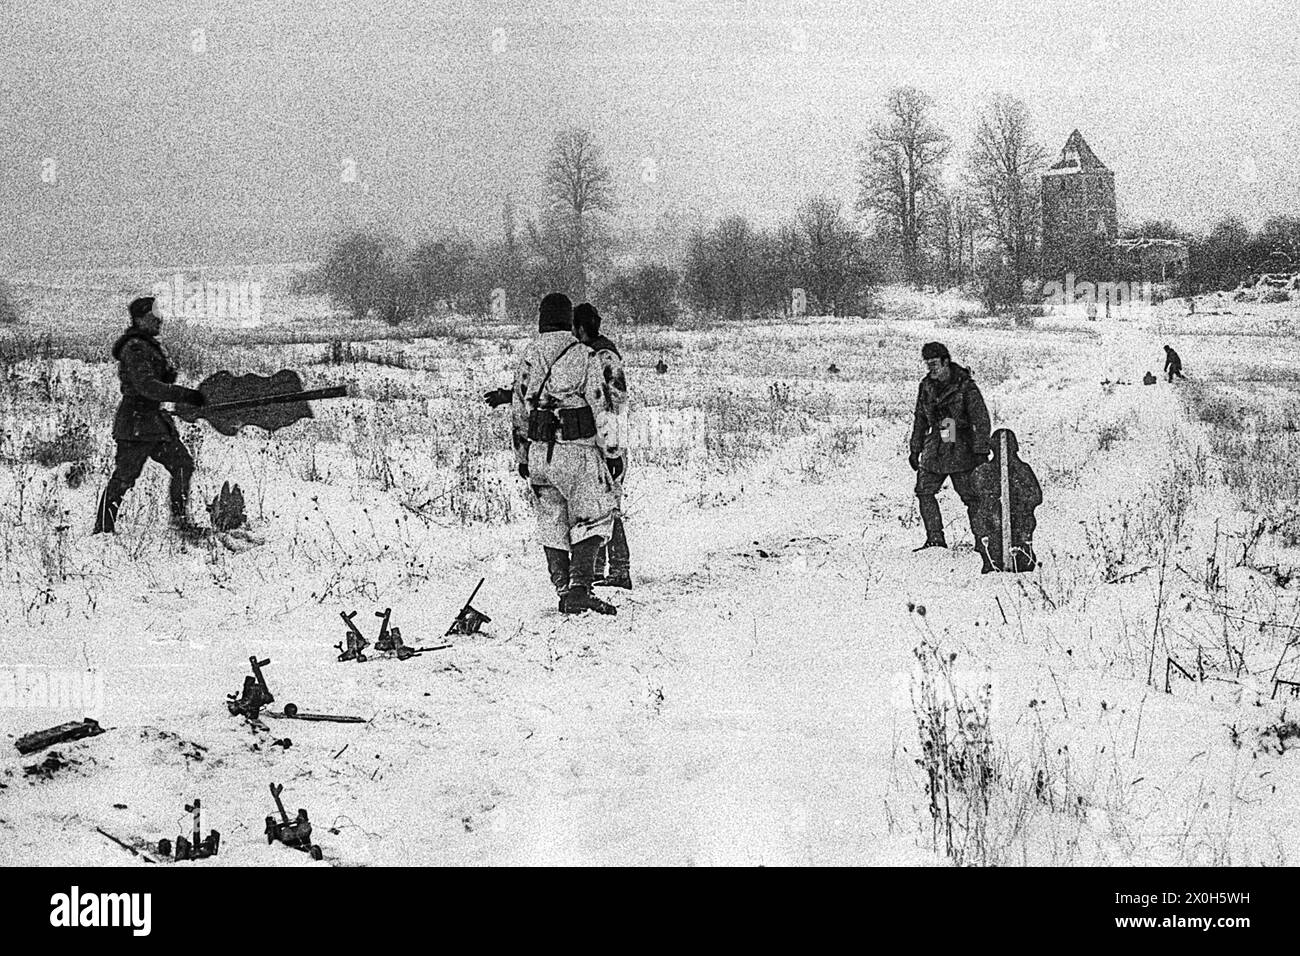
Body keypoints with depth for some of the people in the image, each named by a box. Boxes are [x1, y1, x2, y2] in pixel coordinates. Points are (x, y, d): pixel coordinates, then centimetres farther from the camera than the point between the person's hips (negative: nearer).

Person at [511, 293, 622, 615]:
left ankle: (564, 591, 15)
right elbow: (599, 408, -7)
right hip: (578, 451, -4)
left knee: (552, 526, 12)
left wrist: (521, 457, 20)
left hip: (539, 453, 4)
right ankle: (580, 587, -12)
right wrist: (611, 452, 2)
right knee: (591, 519, 2)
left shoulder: (526, 357, 6)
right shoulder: (584, 357, -8)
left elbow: (518, 411, 11)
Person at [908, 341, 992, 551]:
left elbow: (981, 420, -10)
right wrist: (915, 449, 15)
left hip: (961, 449, -6)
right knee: (924, 491, -3)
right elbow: (920, 419, 17)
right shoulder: (926, 386, 7)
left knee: (971, 495, -3)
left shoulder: (966, 386, -11)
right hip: (935, 447, 6)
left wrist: (981, 452, -14)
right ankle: (935, 538, 1)